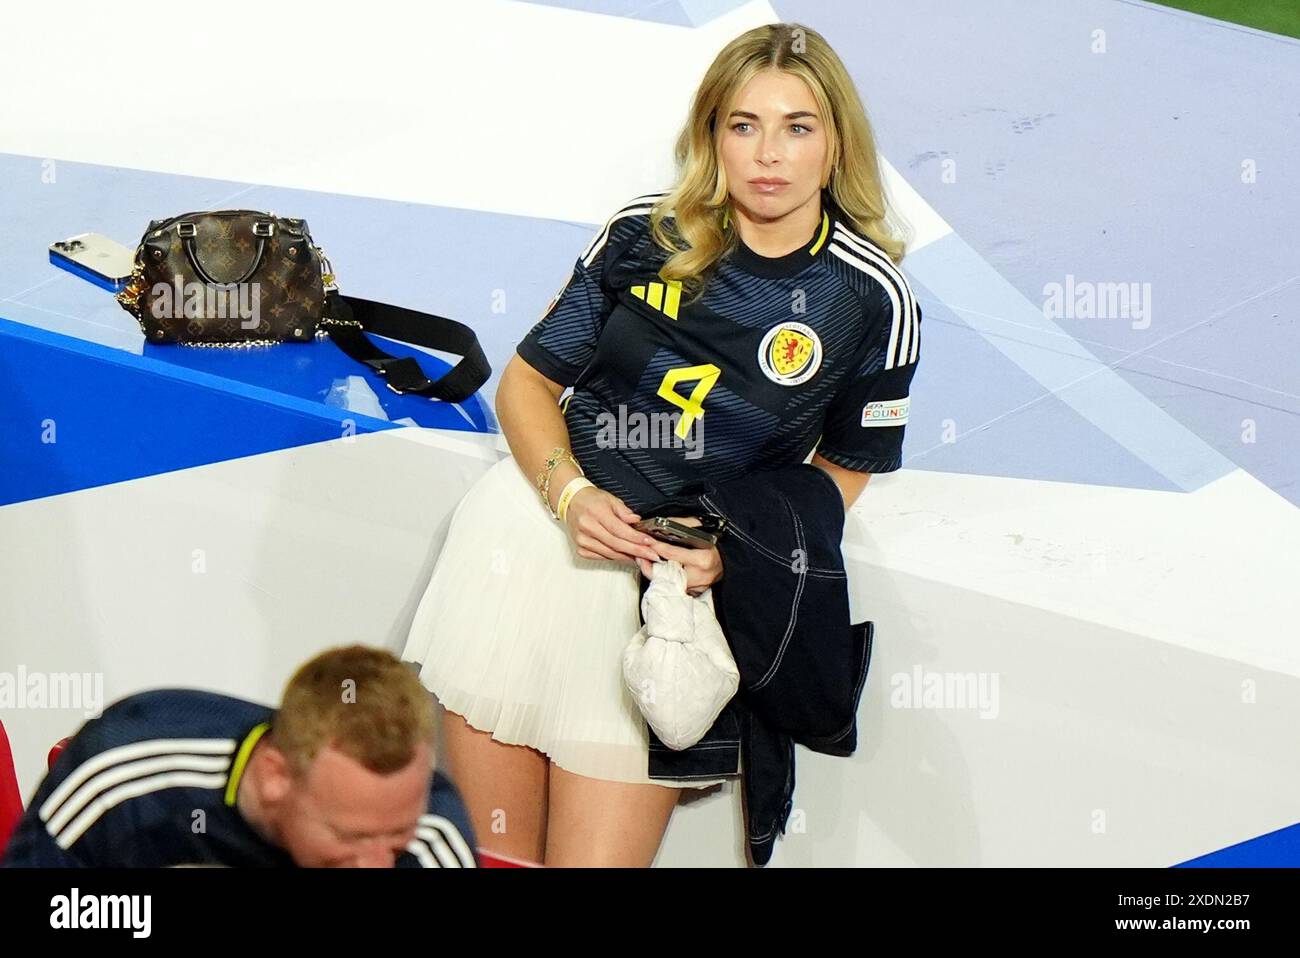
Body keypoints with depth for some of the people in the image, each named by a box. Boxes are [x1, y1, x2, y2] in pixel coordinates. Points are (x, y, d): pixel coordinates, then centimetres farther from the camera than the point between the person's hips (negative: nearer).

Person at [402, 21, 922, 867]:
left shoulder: (872, 300, -7)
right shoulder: (647, 235, -1)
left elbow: (841, 472, 5)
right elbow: (527, 384, 6)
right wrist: (571, 495, -13)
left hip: (680, 573, -2)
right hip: (538, 518, 2)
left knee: (597, 857, -7)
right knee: (497, 850, 5)